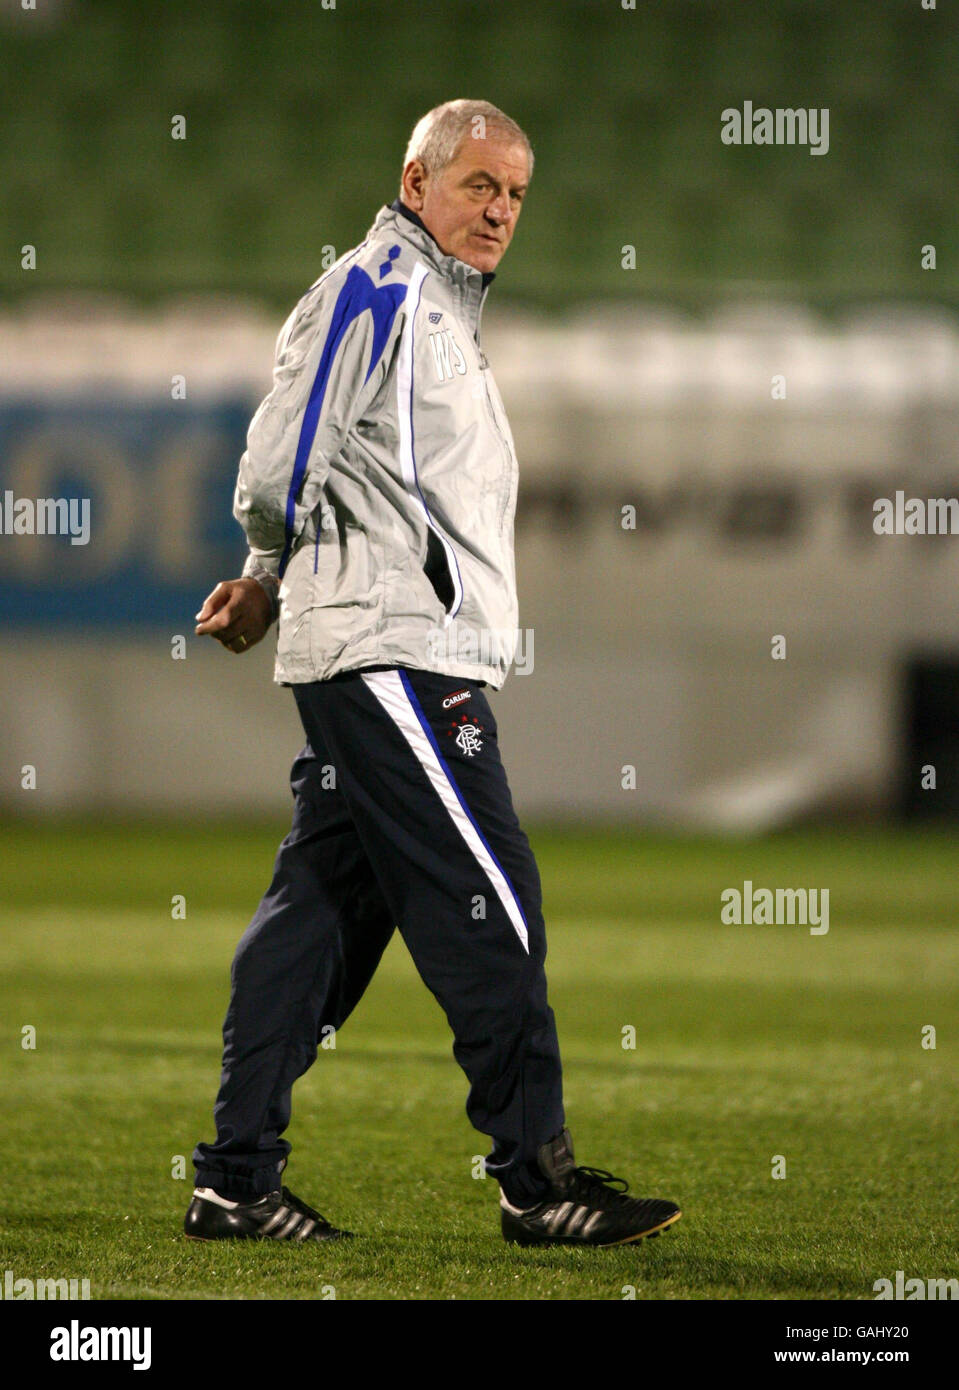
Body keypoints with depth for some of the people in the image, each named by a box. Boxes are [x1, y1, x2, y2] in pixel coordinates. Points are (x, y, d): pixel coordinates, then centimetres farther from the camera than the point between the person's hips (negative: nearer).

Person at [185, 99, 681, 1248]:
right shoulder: (377, 290, -8)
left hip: (409, 661, 10)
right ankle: (536, 1175, -7)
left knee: (321, 908, 7)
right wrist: (276, 580, 4)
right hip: (387, 648, -10)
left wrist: (274, 586, 18)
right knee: (486, 900, -9)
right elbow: (281, 464, -13)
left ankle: (237, 1182, 8)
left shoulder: (437, 311, 23)